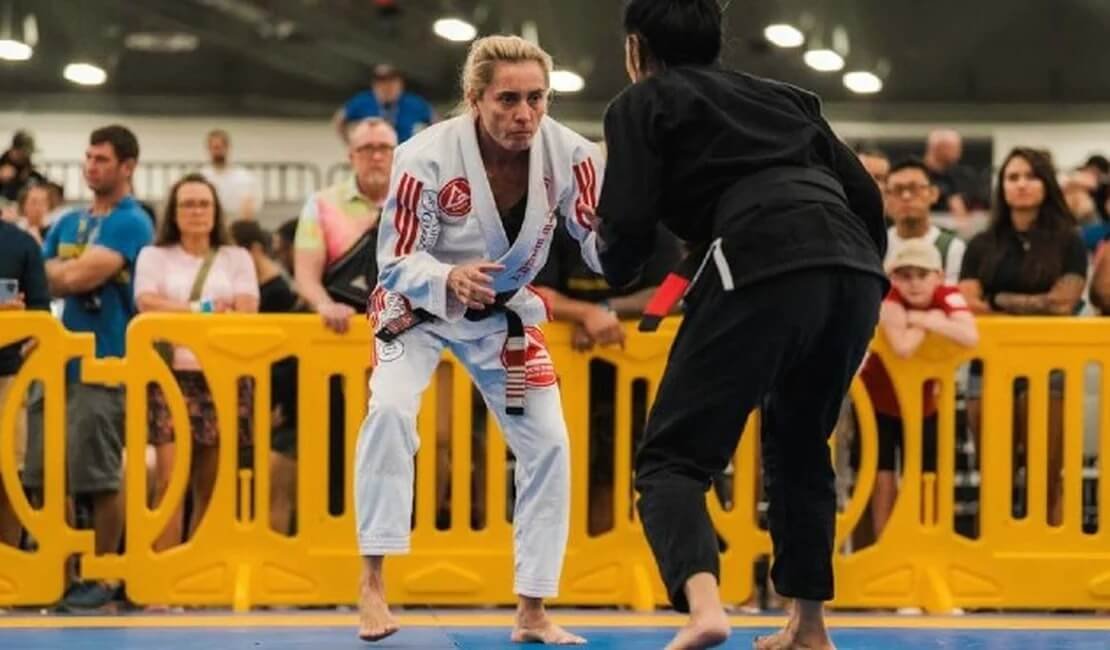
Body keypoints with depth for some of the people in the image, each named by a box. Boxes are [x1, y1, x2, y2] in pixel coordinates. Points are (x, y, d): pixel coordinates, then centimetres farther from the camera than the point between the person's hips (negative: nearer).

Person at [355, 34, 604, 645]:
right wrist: (450, 279, -46)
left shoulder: (569, 155, -24)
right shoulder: (427, 157, -31)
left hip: (505, 312, 4)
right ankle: (373, 582, -18)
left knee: (547, 443, -1)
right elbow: (397, 261, -24)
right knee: (391, 410, -28)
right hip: (420, 304, -4)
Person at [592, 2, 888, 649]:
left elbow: (629, 230, 7)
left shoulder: (643, 104, 17)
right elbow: (867, 195, 25)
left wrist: (614, 268, 29)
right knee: (799, 445, 28)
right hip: (854, 271, 6)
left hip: (759, 271, -6)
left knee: (672, 455, -1)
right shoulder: (782, 97, 32)